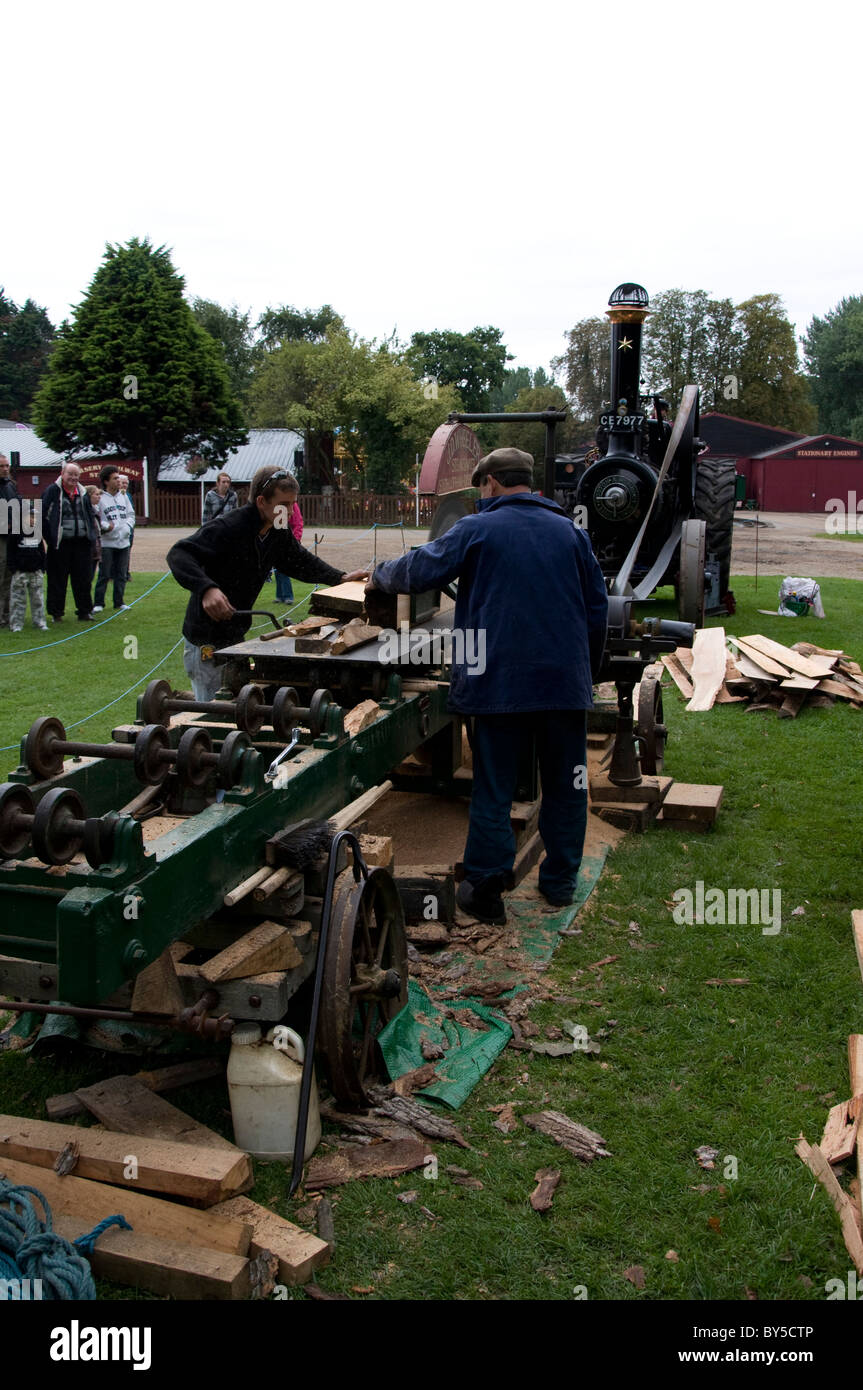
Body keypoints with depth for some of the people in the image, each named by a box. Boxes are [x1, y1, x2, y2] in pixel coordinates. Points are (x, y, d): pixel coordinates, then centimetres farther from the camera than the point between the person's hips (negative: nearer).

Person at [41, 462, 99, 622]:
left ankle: (84, 611, 16)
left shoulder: (82, 493, 11)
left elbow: (90, 514, 20)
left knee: (83, 579, 8)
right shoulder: (52, 491, -4)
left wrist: (91, 534, 10)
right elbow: (43, 515, -5)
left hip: (81, 542, 4)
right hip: (60, 543, -4)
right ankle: (56, 613, 12)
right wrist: (48, 537, -11)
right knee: (57, 579, 4)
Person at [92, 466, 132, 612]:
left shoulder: (123, 497, 13)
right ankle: (98, 603, 4)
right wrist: (106, 526, -16)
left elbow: (129, 515, 20)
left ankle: (119, 602, 18)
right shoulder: (99, 498, -8)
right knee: (104, 575, -3)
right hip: (107, 543, -6)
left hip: (123, 542, 6)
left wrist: (127, 527, 4)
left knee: (121, 574, 9)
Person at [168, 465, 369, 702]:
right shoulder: (228, 527, -24)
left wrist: (340, 578, 9)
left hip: (236, 637, 8)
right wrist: (207, 589, -48)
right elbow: (178, 554, -32)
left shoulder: (279, 533, 1)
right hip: (207, 642, -8)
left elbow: (301, 561, 20)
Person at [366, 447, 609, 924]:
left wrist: (380, 575, 21)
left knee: (493, 787, 4)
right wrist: (588, 671, 22)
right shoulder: (570, 531, 11)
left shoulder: (476, 530, -2)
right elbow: (597, 607, 13)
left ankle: (485, 888, 8)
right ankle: (560, 880, 23)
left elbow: (418, 570, -1)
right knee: (565, 784, 14)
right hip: (566, 682, 4)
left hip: (501, 682, -3)